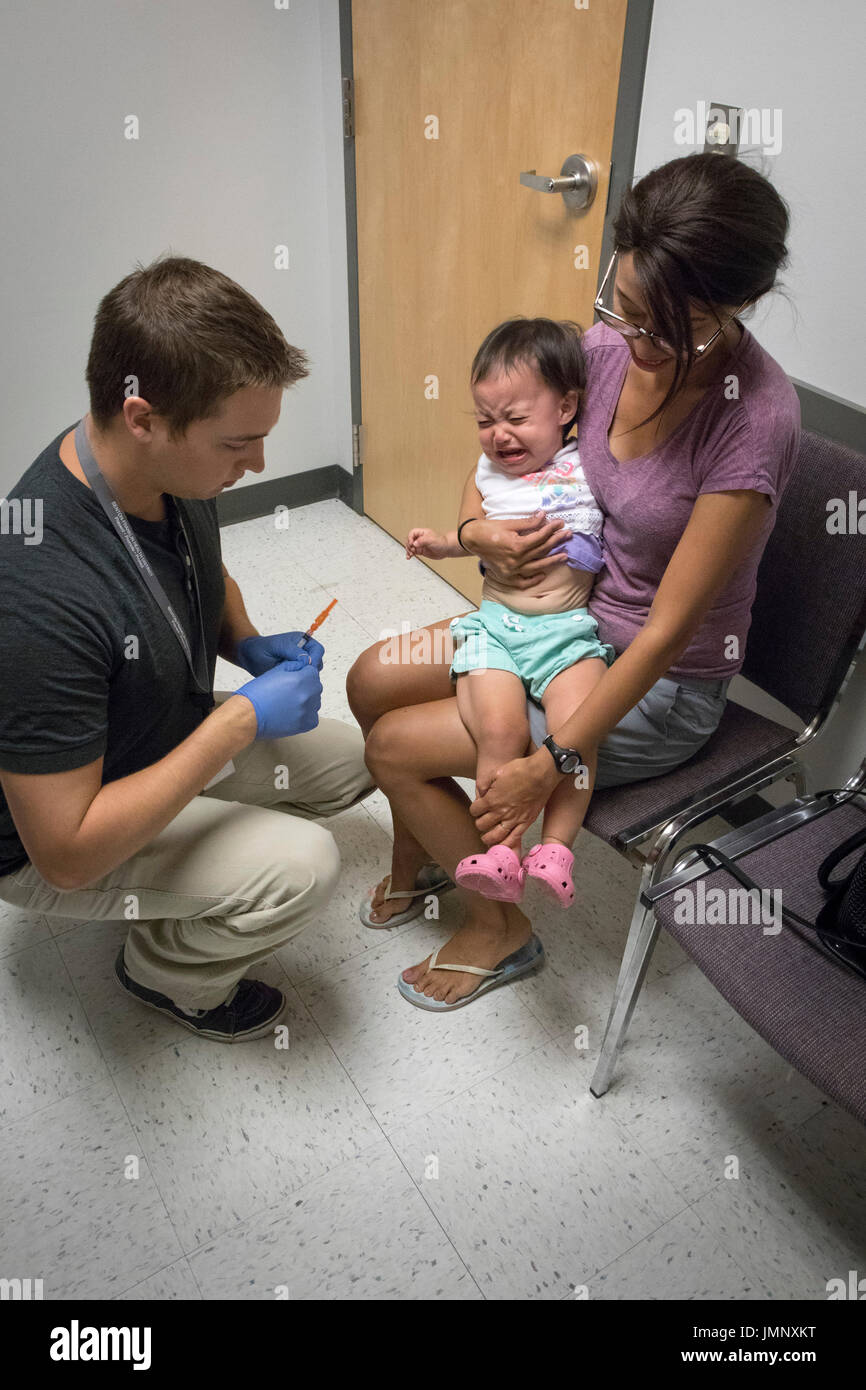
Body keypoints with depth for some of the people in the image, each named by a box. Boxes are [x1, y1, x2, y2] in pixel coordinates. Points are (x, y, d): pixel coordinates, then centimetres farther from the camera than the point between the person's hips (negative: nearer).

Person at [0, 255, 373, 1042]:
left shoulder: (177, 470, -14)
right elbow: (68, 852, -33)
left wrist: (252, 647, -10)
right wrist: (241, 720, -31)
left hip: (174, 740, 8)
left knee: (352, 761, 8)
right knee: (302, 865, -23)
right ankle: (164, 972, 8)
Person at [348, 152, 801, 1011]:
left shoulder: (756, 419, -28)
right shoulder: (607, 345, -8)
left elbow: (668, 627, -26)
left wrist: (551, 762, -24)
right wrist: (479, 534, -15)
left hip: (660, 686, -7)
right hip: (563, 612, 7)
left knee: (394, 747, -10)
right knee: (371, 682, 1)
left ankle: (497, 926, 14)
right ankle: (417, 854, 27)